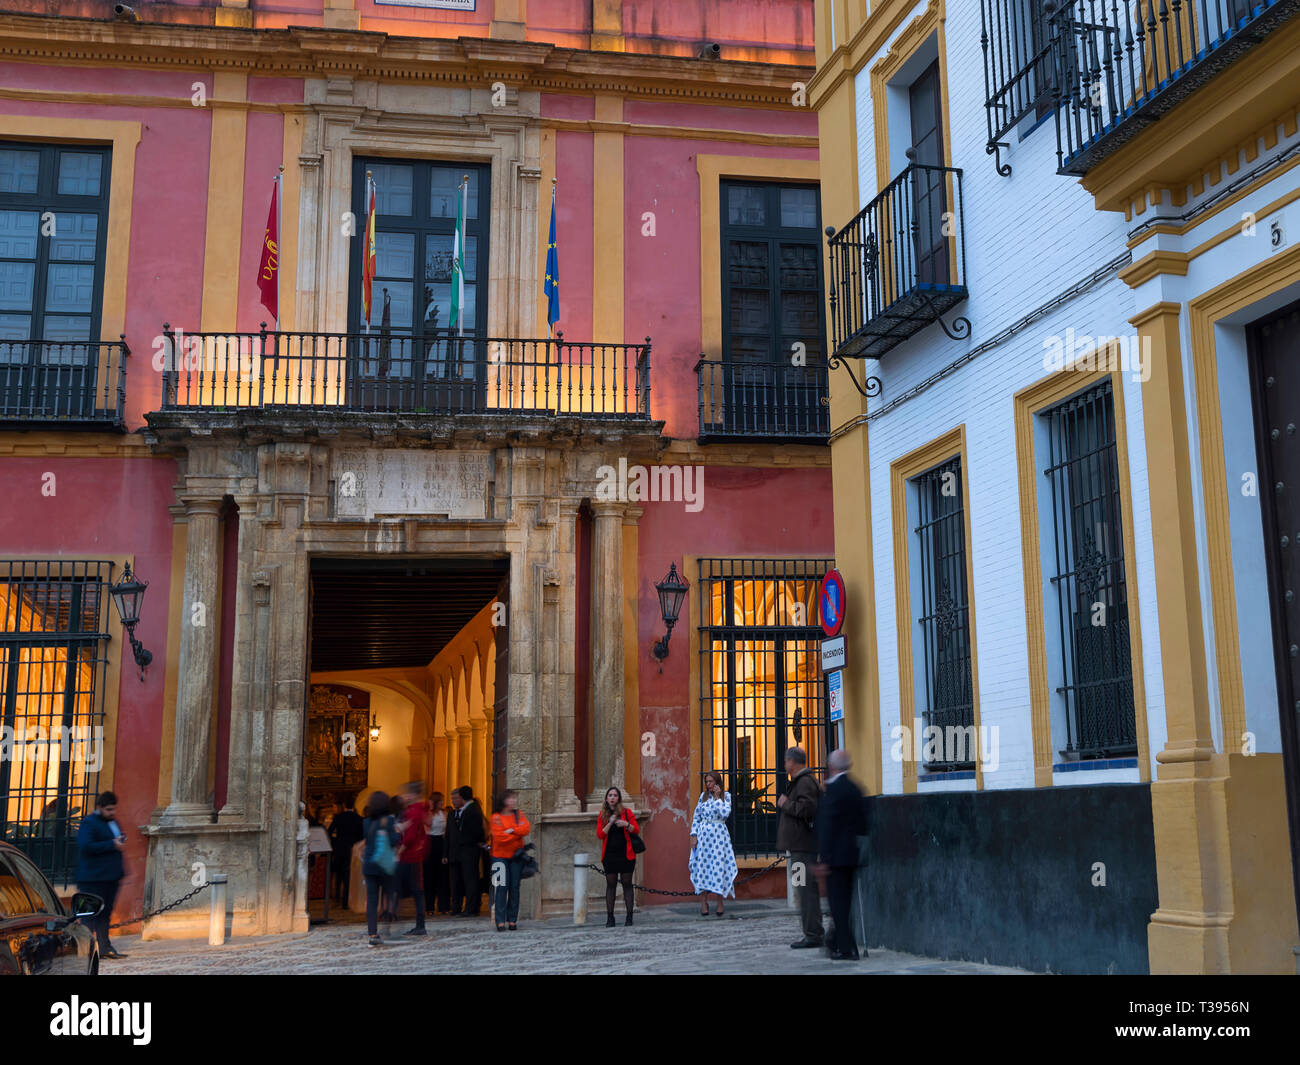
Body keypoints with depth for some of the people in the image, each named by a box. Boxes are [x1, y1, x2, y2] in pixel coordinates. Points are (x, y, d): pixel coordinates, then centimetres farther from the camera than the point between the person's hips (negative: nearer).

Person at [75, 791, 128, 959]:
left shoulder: (113, 822, 19)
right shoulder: (89, 822, -9)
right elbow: (86, 846, -22)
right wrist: (112, 845, -21)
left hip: (111, 876, 9)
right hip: (93, 878, -9)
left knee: (105, 913, 11)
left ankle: (105, 946, 15)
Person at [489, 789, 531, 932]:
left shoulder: (519, 815, 10)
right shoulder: (496, 817, -2)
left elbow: (526, 828, -6)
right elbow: (499, 837, -14)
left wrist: (511, 831, -15)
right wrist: (518, 833, -8)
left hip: (516, 856, 3)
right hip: (500, 857, -3)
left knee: (515, 888, 3)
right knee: (502, 887, -9)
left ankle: (512, 920, 8)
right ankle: (500, 921, -7)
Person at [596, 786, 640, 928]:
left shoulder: (627, 813, 5)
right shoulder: (602, 815, 9)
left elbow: (636, 830, 1)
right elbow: (600, 834, -1)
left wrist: (627, 825, -17)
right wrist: (610, 823, -13)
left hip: (625, 854, -1)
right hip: (609, 855, 1)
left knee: (627, 884, 0)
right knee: (610, 885, 0)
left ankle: (629, 916, 3)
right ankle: (610, 917, 3)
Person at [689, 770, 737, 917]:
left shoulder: (725, 795, 2)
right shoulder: (703, 796, 9)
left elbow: (725, 813, -14)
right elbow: (696, 817, 8)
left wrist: (717, 797, -9)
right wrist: (694, 836, 0)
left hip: (719, 835, -2)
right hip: (703, 835, 2)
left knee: (719, 866, -4)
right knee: (703, 866, 0)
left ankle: (720, 902, 7)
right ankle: (704, 902, 9)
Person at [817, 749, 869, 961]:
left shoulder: (834, 788, -15)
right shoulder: (854, 788, 11)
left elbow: (829, 826, -17)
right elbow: (862, 824, 15)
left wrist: (825, 859, -16)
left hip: (837, 856, -9)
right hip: (851, 854, 9)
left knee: (838, 902, -3)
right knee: (844, 901, 15)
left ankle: (846, 949, -3)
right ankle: (839, 945, 22)